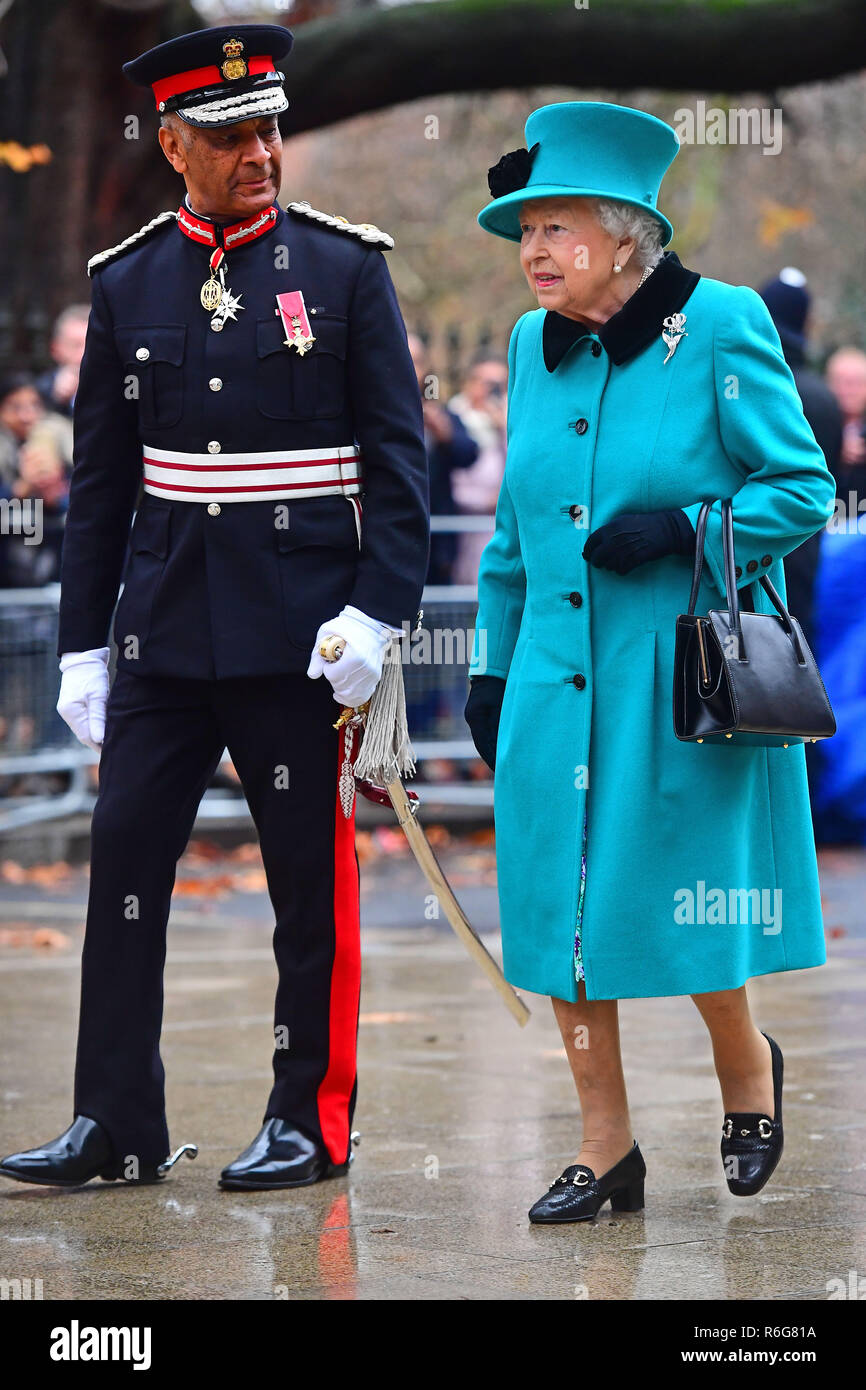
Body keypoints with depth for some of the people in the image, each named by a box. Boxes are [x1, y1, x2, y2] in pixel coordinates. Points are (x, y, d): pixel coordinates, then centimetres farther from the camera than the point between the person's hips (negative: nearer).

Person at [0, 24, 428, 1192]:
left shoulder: (346, 269, -2)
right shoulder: (128, 284, 7)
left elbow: (400, 459, -3)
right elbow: (100, 480, 11)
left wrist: (378, 611, -13)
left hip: (300, 633, -3)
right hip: (166, 631, 4)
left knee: (311, 875, 3)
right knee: (124, 856, 2)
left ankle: (311, 1120, 14)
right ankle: (118, 1125, 9)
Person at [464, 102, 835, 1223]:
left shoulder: (719, 327, -8)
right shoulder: (534, 346, 10)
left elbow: (803, 488, -6)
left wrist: (684, 528, -19)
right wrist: (490, 666, 17)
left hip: (681, 682, -5)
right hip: (557, 682, 5)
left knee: (674, 909, -3)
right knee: (558, 910, 4)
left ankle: (747, 1069, 28)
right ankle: (606, 1149, 17)